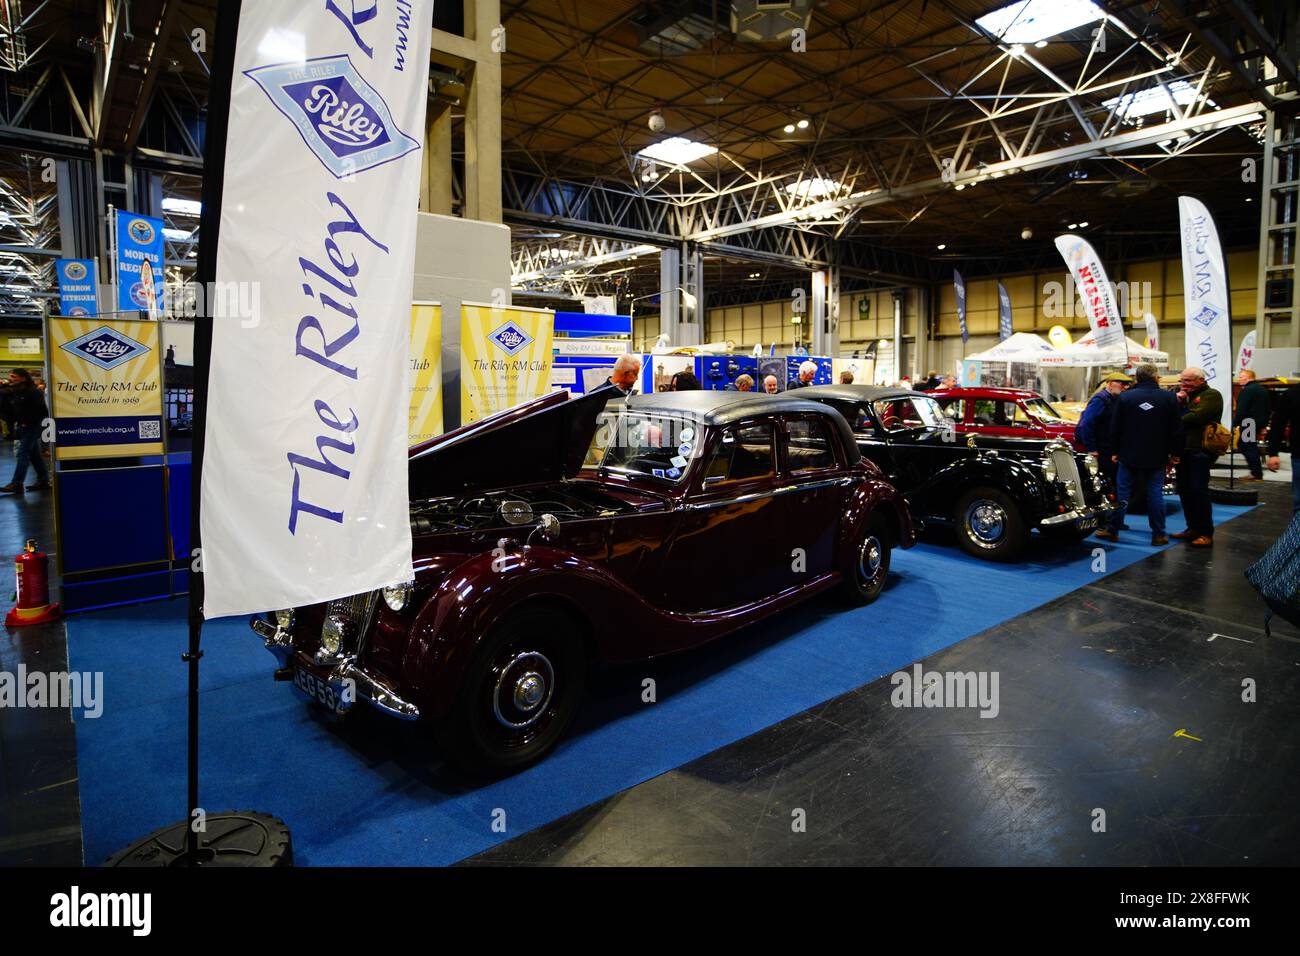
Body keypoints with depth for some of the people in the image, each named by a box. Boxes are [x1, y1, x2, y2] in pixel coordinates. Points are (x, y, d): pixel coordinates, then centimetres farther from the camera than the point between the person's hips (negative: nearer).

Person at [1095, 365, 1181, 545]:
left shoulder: (1124, 397, -3)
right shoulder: (1169, 398, -2)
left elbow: (1114, 428, -1)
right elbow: (1176, 429, 1)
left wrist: (1114, 451, 7)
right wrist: (1174, 453, 9)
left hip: (1129, 456, 0)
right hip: (1157, 457, 0)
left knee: (1122, 492, 5)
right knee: (1155, 493, 5)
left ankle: (1112, 530, 9)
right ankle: (1158, 534, 8)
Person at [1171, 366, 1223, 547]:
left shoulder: (1211, 395, -5)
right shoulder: (1185, 396, 20)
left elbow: (1197, 417, -18)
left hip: (1200, 449, -8)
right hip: (1184, 450, 8)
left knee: (1199, 490, -9)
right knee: (1184, 490, 10)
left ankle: (1206, 533, -3)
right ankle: (1193, 528, 19)